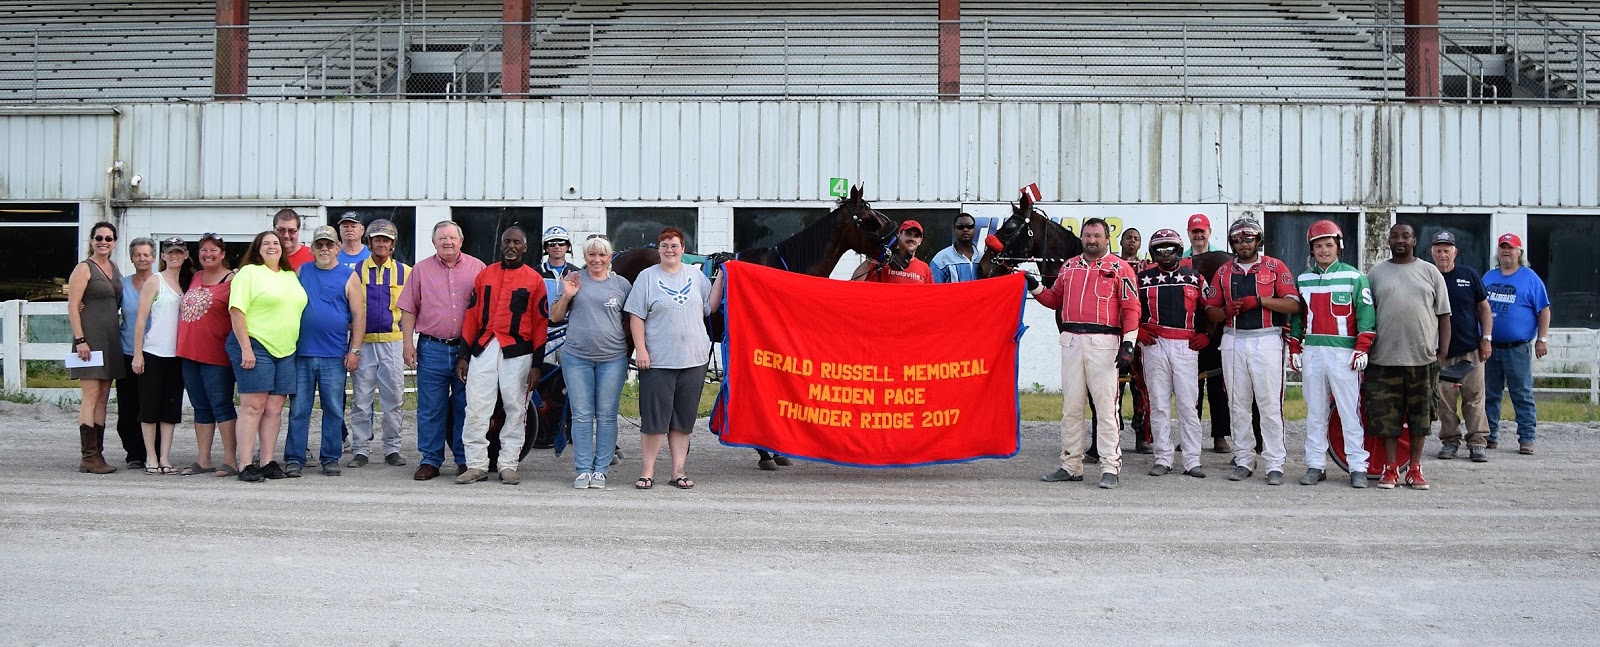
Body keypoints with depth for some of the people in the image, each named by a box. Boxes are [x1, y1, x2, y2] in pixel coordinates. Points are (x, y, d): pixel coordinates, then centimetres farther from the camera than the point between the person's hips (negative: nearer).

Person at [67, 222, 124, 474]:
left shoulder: (115, 269, 16)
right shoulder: (84, 268, -4)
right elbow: (72, 307, -10)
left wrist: (119, 332, 13)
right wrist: (80, 339, -17)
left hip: (111, 338, 7)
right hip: (90, 337, -7)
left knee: (103, 399, 7)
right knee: (91, 396, -9)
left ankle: (97, 455, 11)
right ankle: (88, 457, -9)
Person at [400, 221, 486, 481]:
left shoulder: (477, 268, 7)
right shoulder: (421, 270, 8)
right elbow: (408, 309, 8)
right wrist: (407, 343, 0)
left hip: (468, 349, 0)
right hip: (432, 349, 1)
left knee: (466, 408, 5)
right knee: (430, 409, 3)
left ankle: (465, 460, 14)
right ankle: (430, 461, 10)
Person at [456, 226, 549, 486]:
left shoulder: (535, 279, 4)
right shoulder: (484, 275, 12)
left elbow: (540, 323, 3)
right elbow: (472, 315, 13)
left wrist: (536, 365, -3)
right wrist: (464, 355, 7)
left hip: (517, 352, -2)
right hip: (483, 349, 2)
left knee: (516, 410, 2)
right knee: (476, 409, -3)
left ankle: (508, 466, 11)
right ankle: (476, 465, 4)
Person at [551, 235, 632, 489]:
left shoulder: (622, 284, 8)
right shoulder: (574, 279, 7)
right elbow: (555, 316, 10)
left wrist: (630, 351, 3)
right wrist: (567, 296, -7)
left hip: (612, 359, 0)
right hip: (577, 357, 0)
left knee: (606, 416, 2)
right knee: (582, 415, 1)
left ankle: (601, 470, 8)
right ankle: (583, 470, 7)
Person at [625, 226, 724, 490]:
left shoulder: (696, 276, 12)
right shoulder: (647, 276, 3)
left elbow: (710, 307, 10)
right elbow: (636, 317, 0)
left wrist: (721, 277, 4)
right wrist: (640, 349, -9)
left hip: (693, 359, 3)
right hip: (657, 360, -3)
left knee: (684, 419, 7)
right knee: (654, 417, -2)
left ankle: (679, 471, 13)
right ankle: (647, 471, 7)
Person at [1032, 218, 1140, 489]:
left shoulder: (1120, 268, 1)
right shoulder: (1069, 266, 16)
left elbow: (1131, 308, -4)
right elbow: (1055, 299, 27)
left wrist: (1128, 345, -12)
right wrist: (1034, 287, 9)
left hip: (1103, 342, -5)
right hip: (1072, 341, 5)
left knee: (1105, 404, -6)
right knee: (1070, 405, 7)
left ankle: (1110, 467, -2)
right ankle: (1071, 466, 14)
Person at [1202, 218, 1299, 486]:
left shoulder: (1275, 267, 3)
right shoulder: (1223, 272, 14)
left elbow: (1293, 304, -6)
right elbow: (1211, 310, 13)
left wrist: (1260, 300, -16)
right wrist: (1227, 311, -9)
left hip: (1266, 340, -4)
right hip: (1233, 341, 4)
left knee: (1269, 404, -6)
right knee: (1237, 404, 6)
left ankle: (1275, 465, -4)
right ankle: (1244, 461, 13)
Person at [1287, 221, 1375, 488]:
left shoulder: (1354, 277, 2)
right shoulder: (1303, 279, 14)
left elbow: (1365, 313, -3)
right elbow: (1295, 316, 17)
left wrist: (1362, 348, -10)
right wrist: (1294, 349, 10)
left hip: (1344, 353, -4)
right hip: (1311, 352, 4)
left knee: (1350, 412, -4)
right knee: (1314, 413, 7)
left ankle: (1358, 467, 0)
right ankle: (1315, 465, 12)